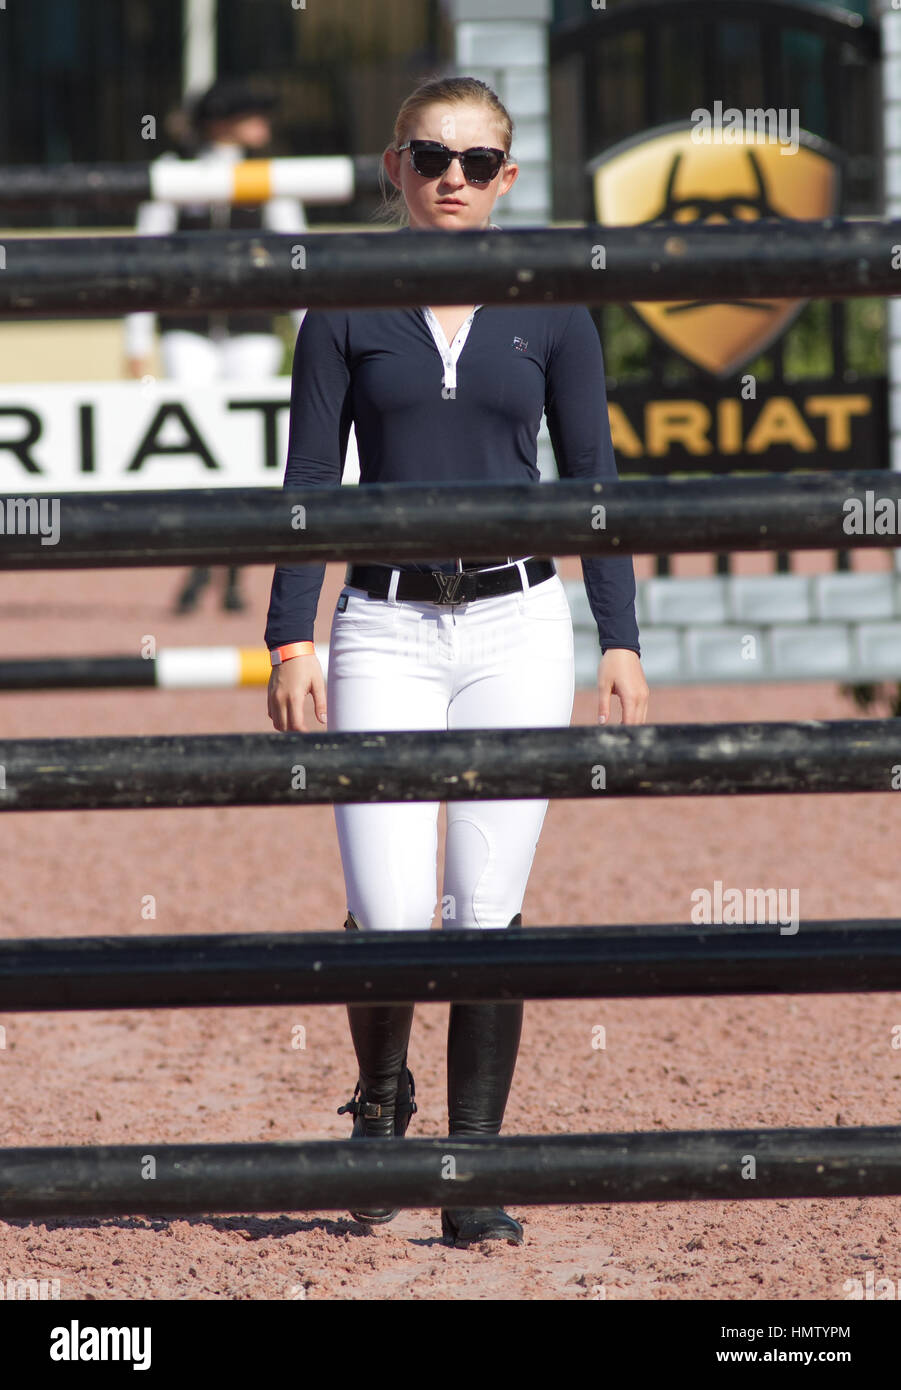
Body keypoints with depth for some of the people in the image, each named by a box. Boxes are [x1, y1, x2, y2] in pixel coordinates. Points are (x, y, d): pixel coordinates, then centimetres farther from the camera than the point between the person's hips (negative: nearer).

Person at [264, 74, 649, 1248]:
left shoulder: (551, 313, 6)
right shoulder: (346, 313, 4)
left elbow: (593, 480, 7)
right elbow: (310, 481, 4)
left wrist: (621, 640, 1)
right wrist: (290, 640, -4)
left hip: (517, 626, 1)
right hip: (386, 628, 0)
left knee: (490, 915, -3)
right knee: (389, 914, -11)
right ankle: (380, 1099, 19)